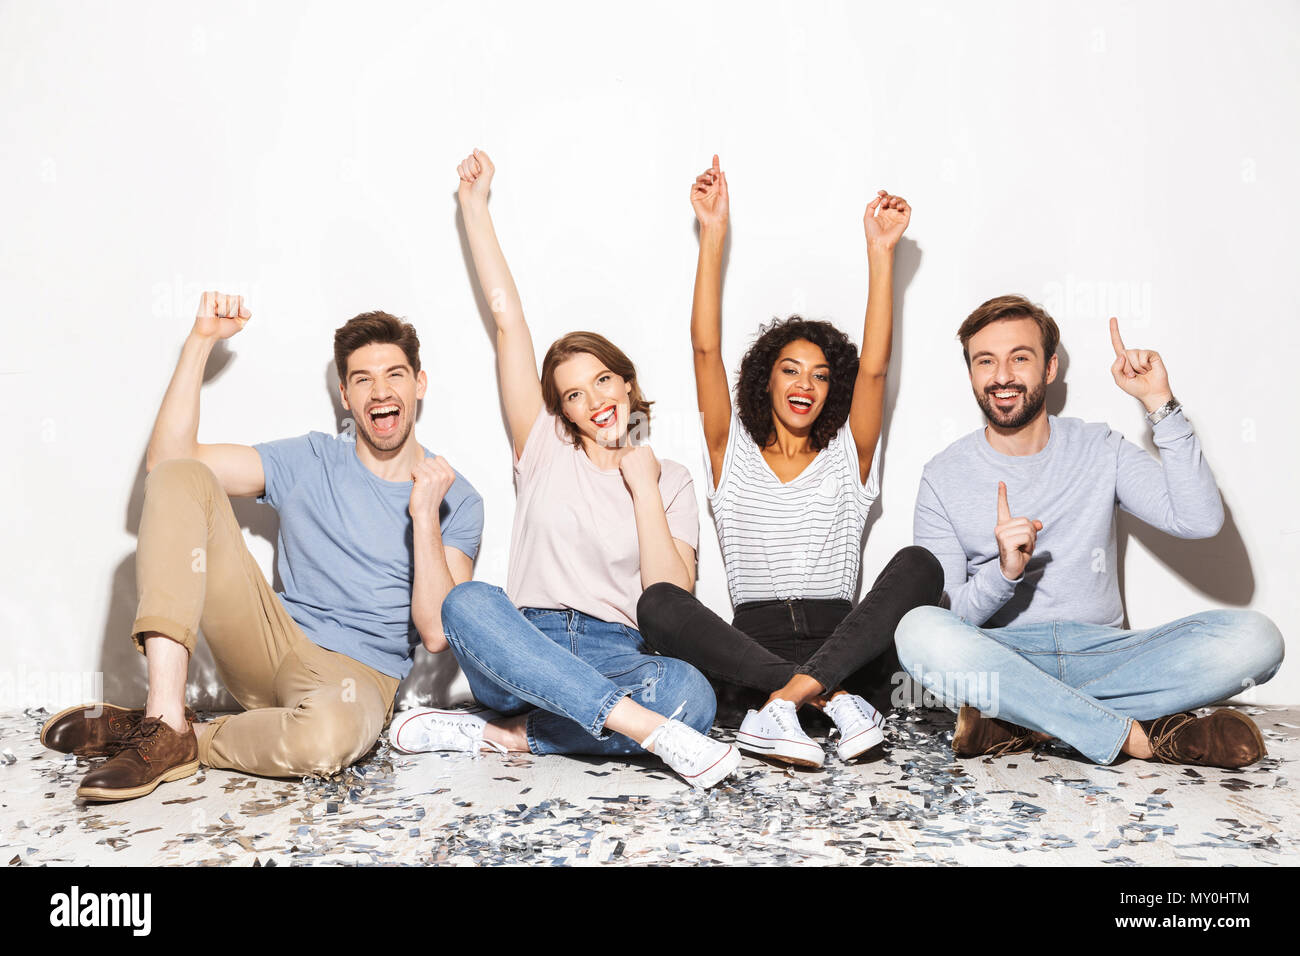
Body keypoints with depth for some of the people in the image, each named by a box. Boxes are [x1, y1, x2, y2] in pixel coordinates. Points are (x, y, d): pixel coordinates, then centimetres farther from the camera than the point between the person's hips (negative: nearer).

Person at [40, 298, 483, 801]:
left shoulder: (457, 500, 2)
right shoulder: (311, 462, 10)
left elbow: (437, 632, -10)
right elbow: (166, 457, 1)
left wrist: (425, 515, -18)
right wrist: (201, 340, -2)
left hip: (355, 676, -3)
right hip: (269, 649, 3)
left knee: (330, 730, -45)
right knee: (179, 476, -14)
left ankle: (182, 743, -11)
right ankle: (165, 718, -25)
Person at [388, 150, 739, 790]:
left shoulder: (668, 479, 14)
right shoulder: (545, 452, 15)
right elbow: (507, 317, 12)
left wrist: (643, 488, -1)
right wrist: (475, 207, 13)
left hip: (619, 657, 0)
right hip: (526, 652, 1)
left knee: (691, 694, -34)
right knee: (467, 602, -34)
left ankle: (504, 734, -23)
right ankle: (648, 730, -39)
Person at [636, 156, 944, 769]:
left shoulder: (848, 460, 15)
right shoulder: (734, 457, 14)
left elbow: (872, 367, 2)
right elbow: (706, 349, 4)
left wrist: (880, 251, -5)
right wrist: (713, 234, 0)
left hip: (844, 643, 1)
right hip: (752, 646, 0)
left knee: (919, 565, -27)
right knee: (659, 603, -30)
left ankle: (787, 700, -37)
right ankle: (833, 699, -37)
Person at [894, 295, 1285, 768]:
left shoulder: (1100, 450, 8)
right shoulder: (945, 476, 3)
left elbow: (1199, 519, -8)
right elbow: (948, 617, -2)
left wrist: (1160, 404, -9)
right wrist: (1003, 573, -22)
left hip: (1101, 655, 2)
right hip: (1001, 656, -2)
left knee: (1255, 637, -23)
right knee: (918, 631, -35)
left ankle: (1020, 720, -25)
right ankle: (1139, 736, -27)